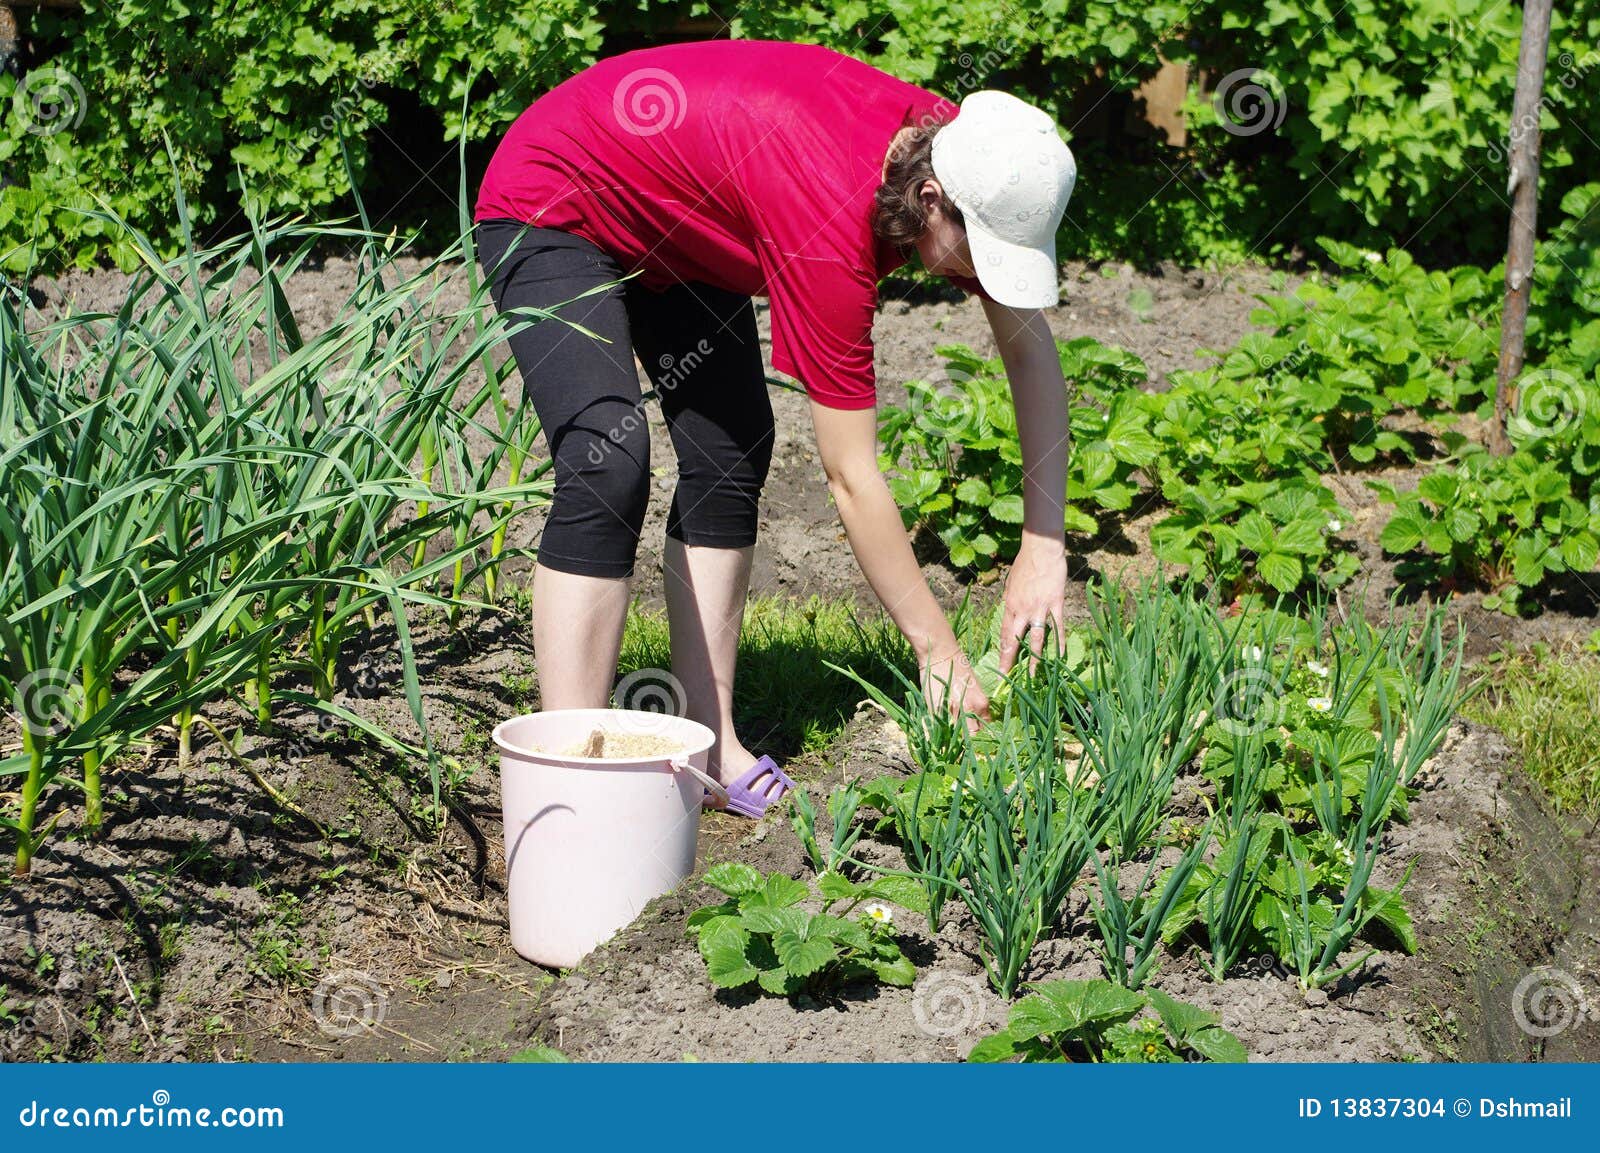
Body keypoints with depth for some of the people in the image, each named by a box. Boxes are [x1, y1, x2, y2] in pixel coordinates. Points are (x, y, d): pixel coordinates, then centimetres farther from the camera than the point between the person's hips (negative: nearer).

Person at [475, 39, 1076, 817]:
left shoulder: (954, 150, -17)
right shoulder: (830, 226, -39)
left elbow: (1032, 353, -7)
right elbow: (852, 477, -34)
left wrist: (1044, 548, -15)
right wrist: (937, 650, -27)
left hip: (674, 224, 9)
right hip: (550, 208, -9)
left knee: (731, 453, 1)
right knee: (609, 464, -25)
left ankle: (707, 744, 3)